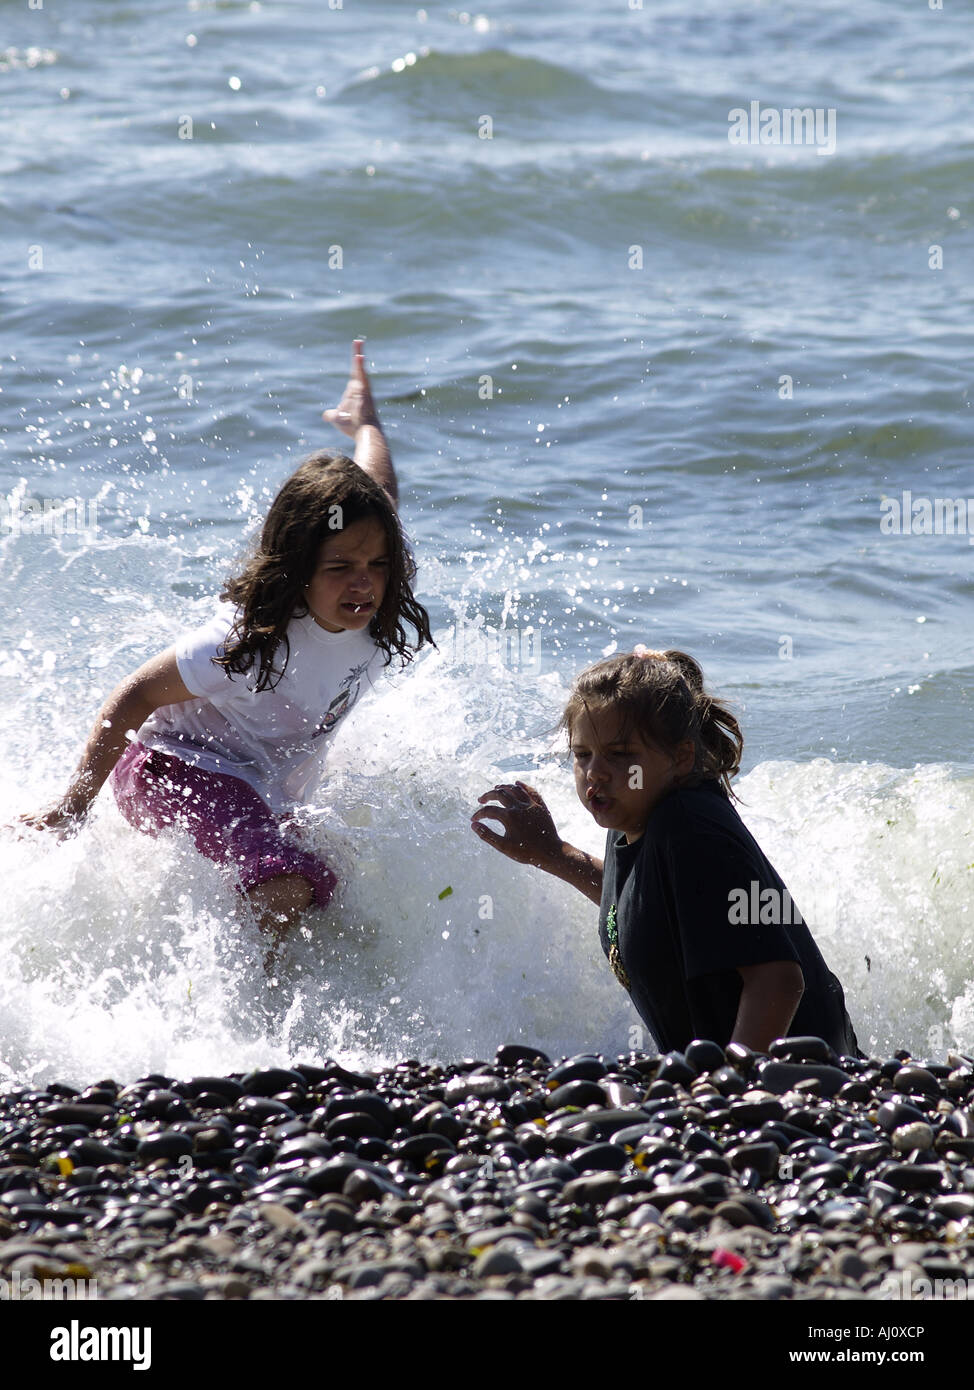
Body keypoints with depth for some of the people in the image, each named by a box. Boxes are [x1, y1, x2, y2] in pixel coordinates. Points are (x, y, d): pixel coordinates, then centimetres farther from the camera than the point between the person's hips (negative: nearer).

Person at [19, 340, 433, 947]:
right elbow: (136, 697, -26)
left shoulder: (379, 599, -16)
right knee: (293, 882, -31)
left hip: (265, 793, 9)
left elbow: (377, 487, 6)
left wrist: (365, 424, 28)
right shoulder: (253, 641, -35)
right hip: (176, 768, -9)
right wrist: (74, 807, -23)